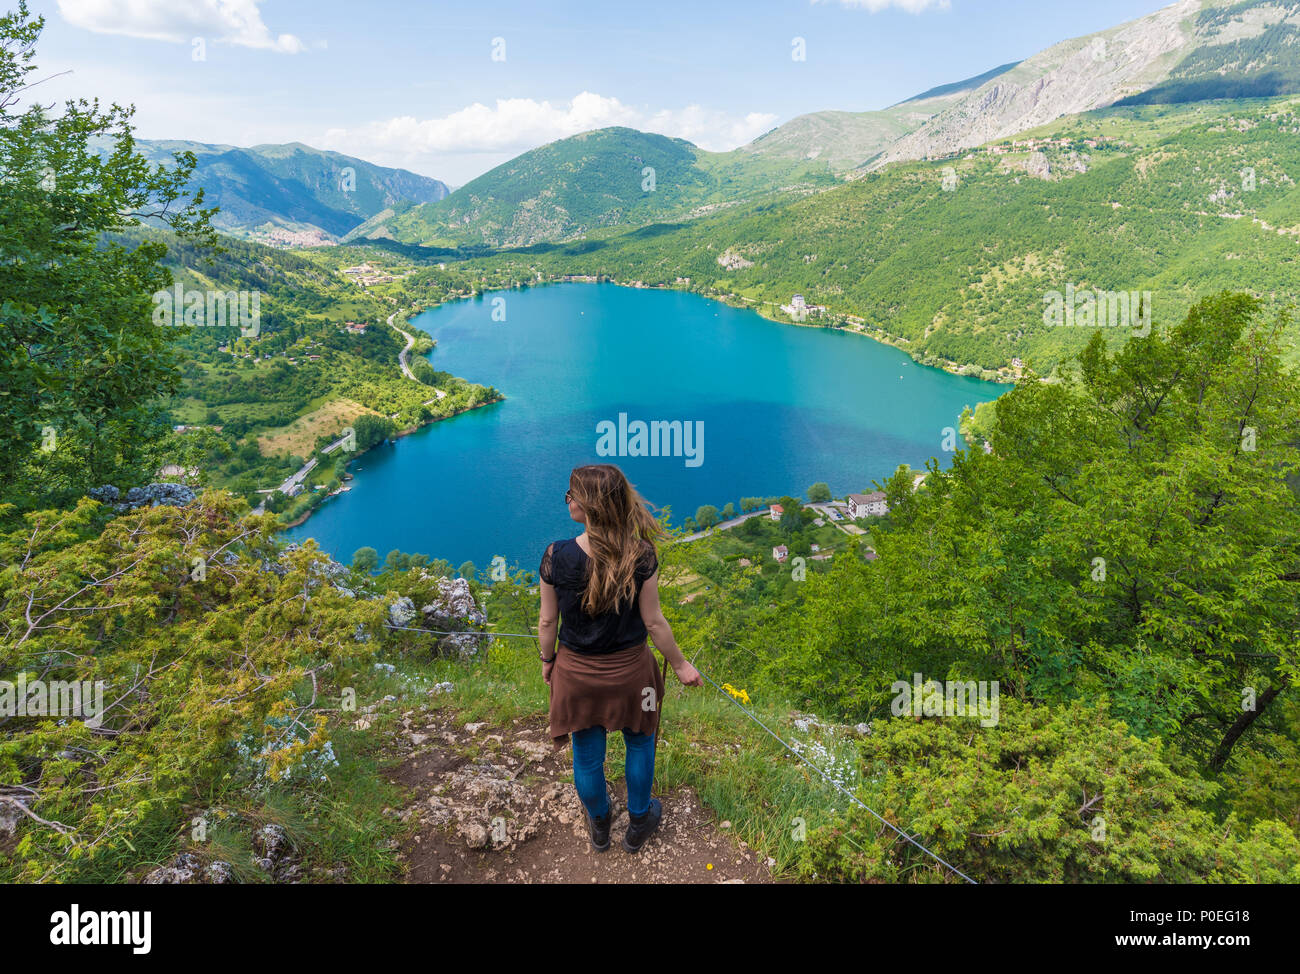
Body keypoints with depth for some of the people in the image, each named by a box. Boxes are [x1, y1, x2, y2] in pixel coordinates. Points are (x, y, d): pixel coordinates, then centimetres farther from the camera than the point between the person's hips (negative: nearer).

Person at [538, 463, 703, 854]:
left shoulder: (556, 557, -21)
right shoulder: (641, 556, -22)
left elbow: (548, 621, -9)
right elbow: (653, 622, -13)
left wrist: (547, 660, 11)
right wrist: (680, 665, 2)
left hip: (577, 672, 1)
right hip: (629, 670, 0)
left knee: (587, 755, 23)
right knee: (639, 744, 26)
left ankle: (598, 826, 48)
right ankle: (638, 825, 46)